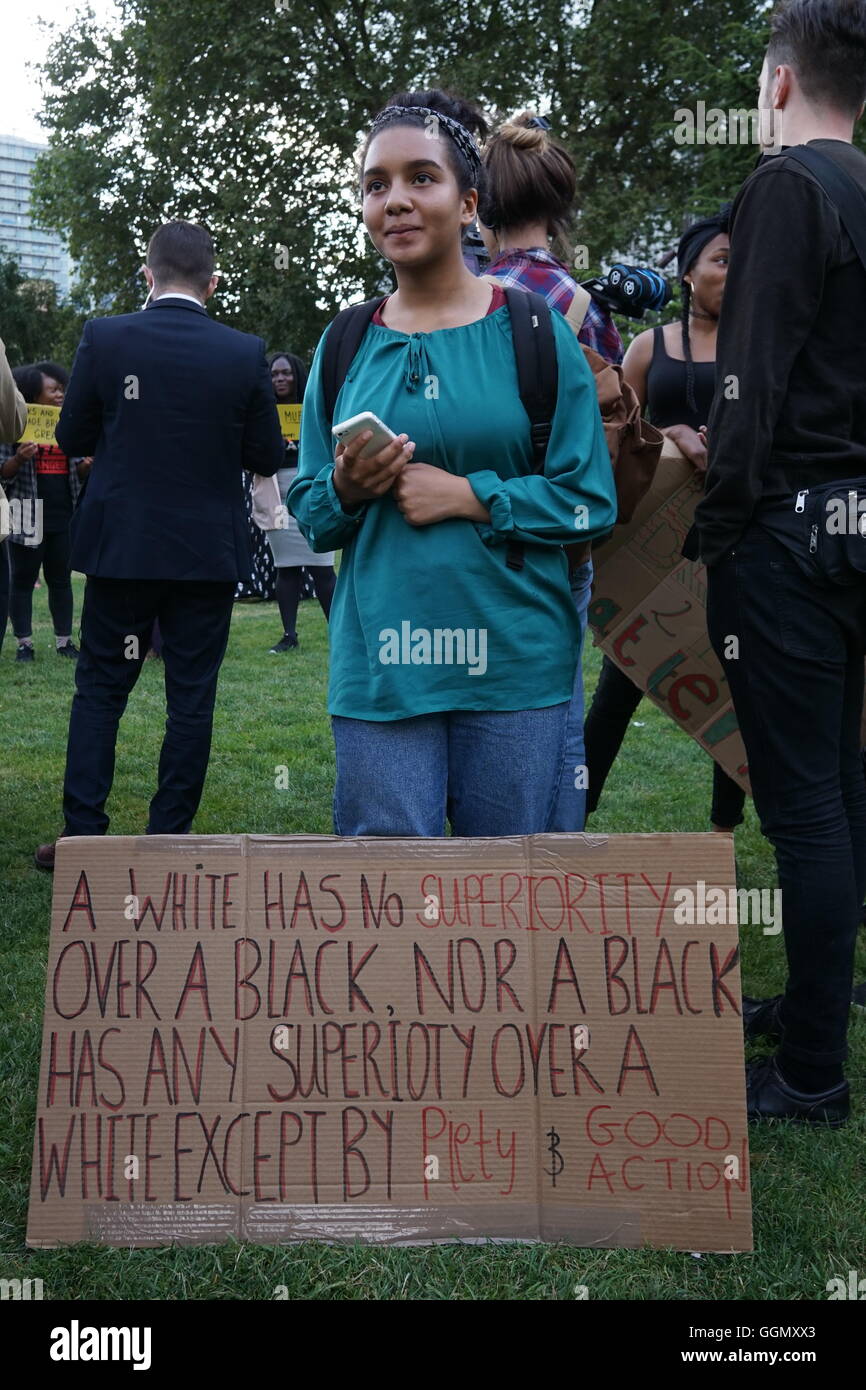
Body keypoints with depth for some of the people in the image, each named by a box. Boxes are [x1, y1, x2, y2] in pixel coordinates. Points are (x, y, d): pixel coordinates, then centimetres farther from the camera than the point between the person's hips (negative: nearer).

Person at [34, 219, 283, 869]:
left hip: (120, 547, 0)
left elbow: (73, 437, 2)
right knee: (192, 698, 7)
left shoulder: (104, 338, -6)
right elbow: (267, 456, 0)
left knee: (100, 688, 11)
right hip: (208, 553, 0)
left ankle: (83, 834, 10)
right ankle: (168, 838, 11)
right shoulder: (245, 353, -7)